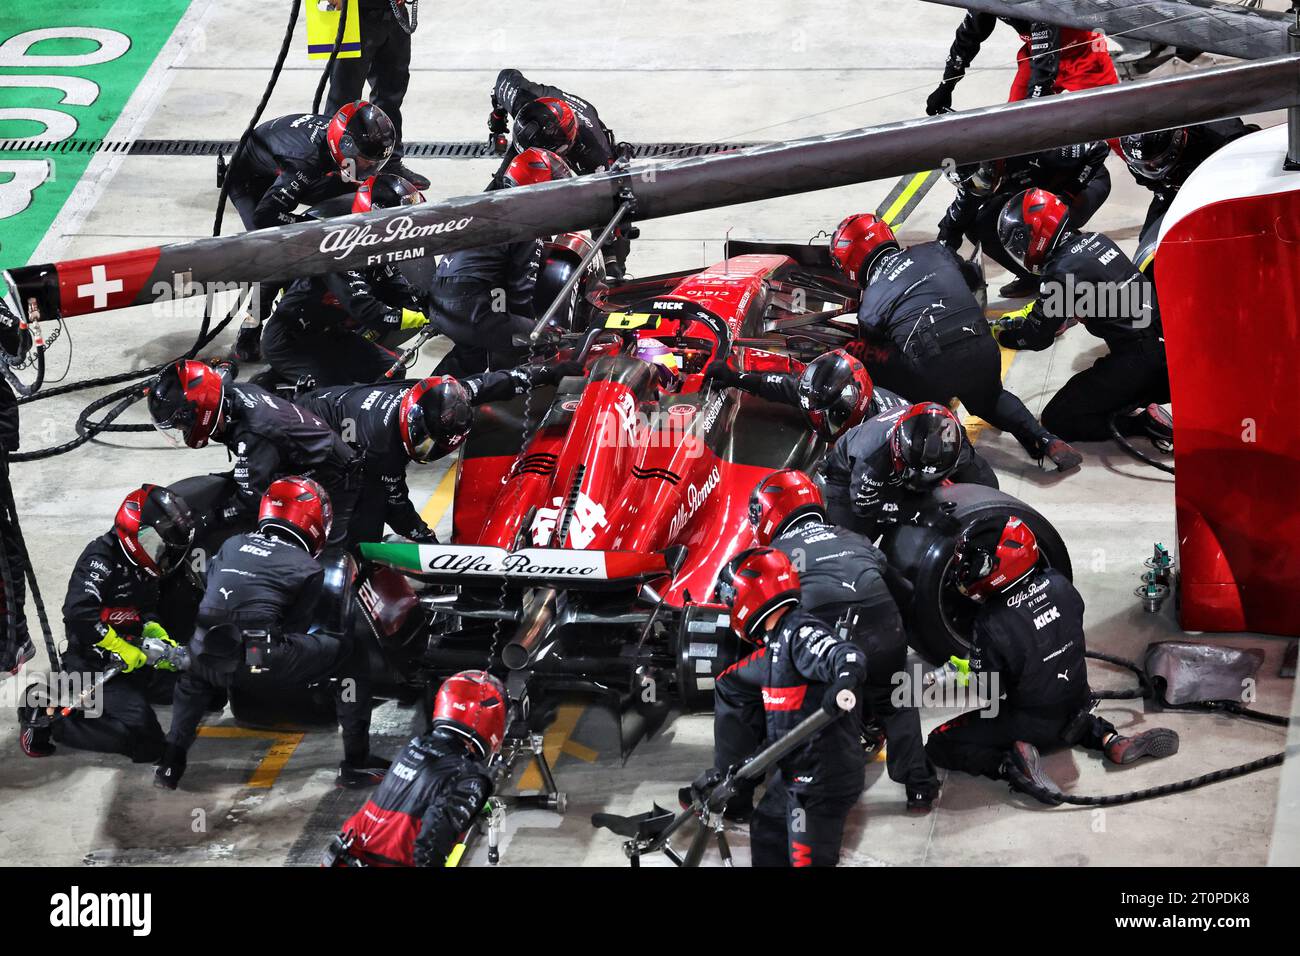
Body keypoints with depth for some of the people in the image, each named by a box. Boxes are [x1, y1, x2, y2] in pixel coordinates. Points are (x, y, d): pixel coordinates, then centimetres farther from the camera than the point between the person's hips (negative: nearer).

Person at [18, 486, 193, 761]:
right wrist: (121, 650, -26)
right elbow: (79, 613, -31)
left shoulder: (142, 568, 11)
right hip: (93, 664, -10)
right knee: (145, 742, -23)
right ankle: (48, 715, -13)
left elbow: (147, 614, 21)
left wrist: (160, 639, 0)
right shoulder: (101, 558, -18)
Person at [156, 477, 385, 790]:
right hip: (265, 662, -5)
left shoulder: (232, 545, 20)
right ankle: (356, 762, 11)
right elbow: (295, 626, 10)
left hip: (213, 659, 5)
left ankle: (170, 763, 31)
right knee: (351, 652, 13)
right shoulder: (308, 568, 7)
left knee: (193, 669, 42)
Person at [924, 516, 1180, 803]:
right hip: (1076, 711, 5)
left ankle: (1009, 764, -17)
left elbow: (987, 693, -17)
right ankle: (1107, 738, 15)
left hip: (1032, 725, -5)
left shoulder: (991, 623, -28)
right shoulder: (1058, 585, -11)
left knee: (940, 746, 3)